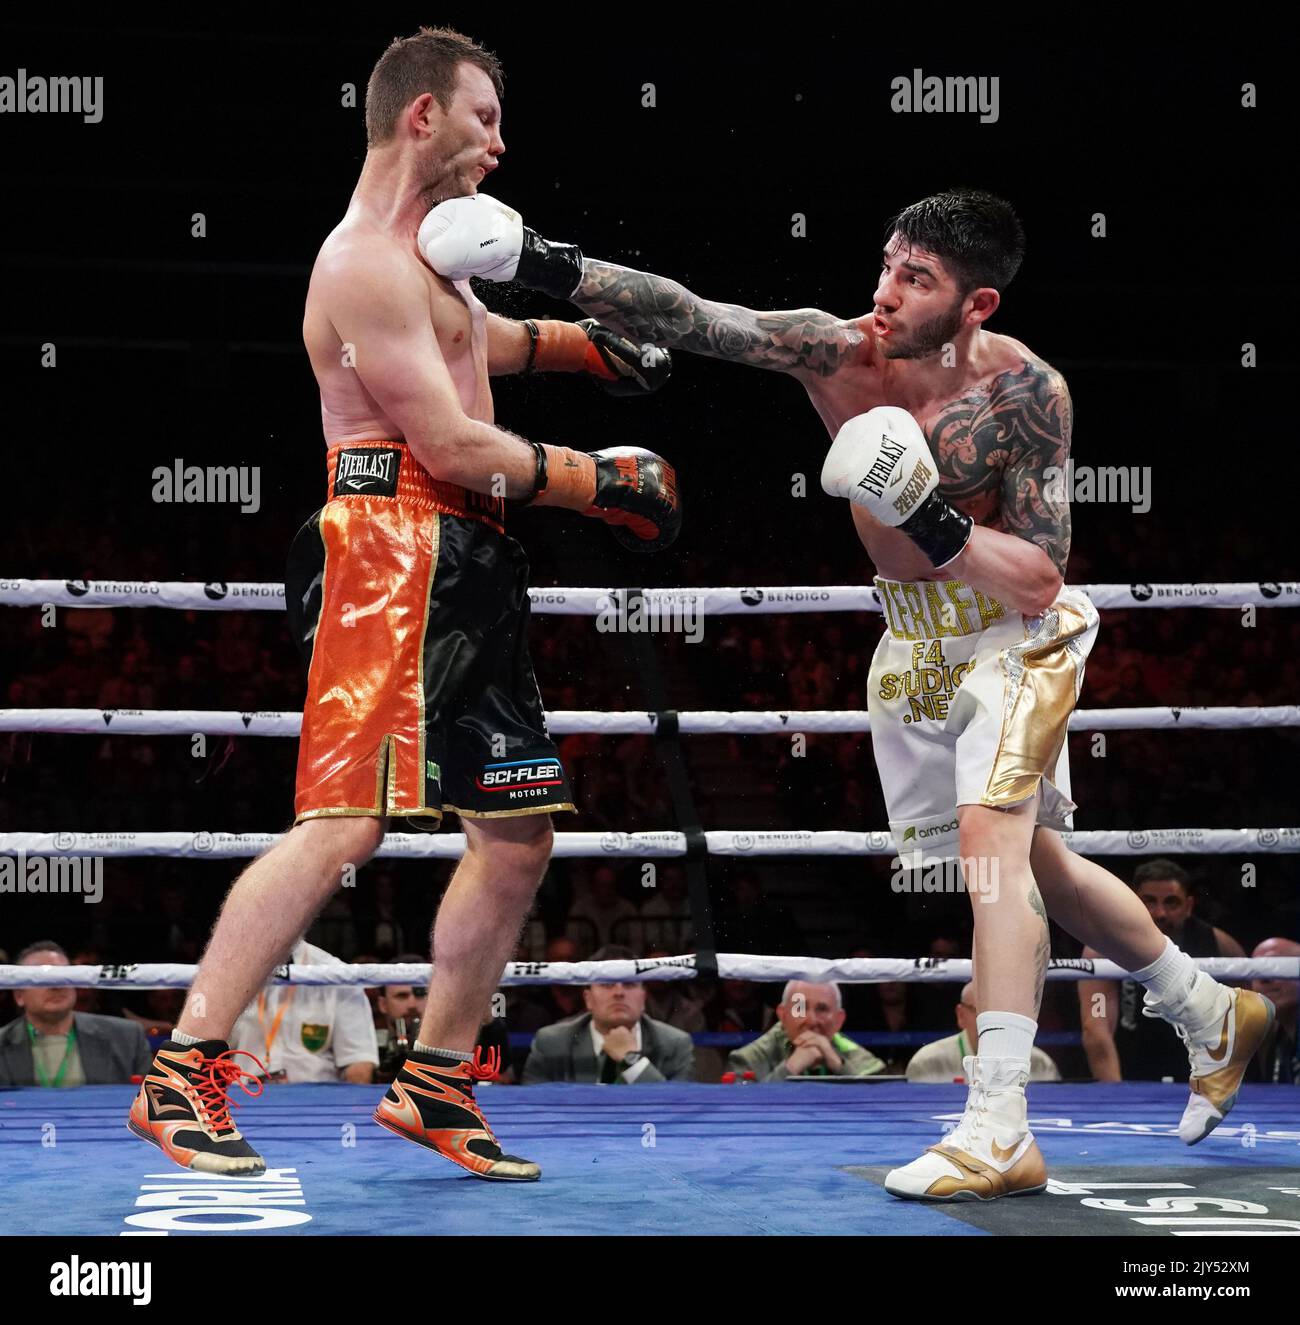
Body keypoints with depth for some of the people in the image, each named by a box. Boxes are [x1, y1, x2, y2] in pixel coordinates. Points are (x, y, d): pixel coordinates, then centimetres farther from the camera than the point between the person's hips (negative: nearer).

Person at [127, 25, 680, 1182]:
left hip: (465, 567, 10)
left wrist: (579, 345, 37)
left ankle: (435, 1083, 15)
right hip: (395, 552, -10)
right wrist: (601, 482, -8)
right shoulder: (367, 263, -11)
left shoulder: (424, 252, 22)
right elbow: (454, 445, -17)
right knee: (344, 825, -18)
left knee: (519, 834, 8)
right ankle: (182, 1076, -15)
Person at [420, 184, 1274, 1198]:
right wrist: (543, 263, -40)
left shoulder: (1028, 393, -24)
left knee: (990, 830, -25)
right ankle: (1216, 1017, 38)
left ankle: (999, 1132, -25)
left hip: (1014, 630, -5)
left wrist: (930, 519, -36)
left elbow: (1042, 580, -23)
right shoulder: (839, 352, -16)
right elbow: (690, 319, -29)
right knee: (1032, 864, 16)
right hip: (911, 644, 5)